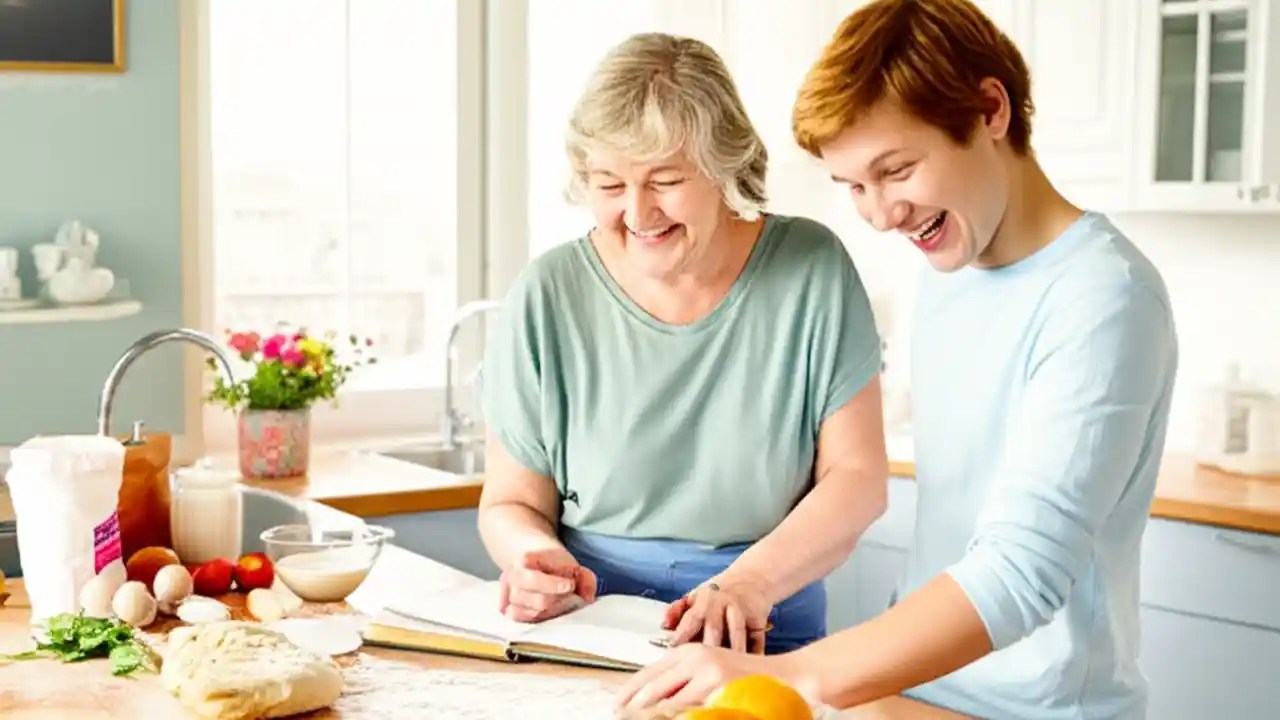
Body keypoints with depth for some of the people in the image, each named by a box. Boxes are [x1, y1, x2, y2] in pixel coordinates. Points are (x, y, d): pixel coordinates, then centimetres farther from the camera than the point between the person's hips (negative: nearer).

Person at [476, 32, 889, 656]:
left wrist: (749, 583, -18)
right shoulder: (547, 297, -2)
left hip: (765, 633, -1)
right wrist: (539, 558, -17)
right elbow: (511, 504, 6)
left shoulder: (811, 270, -2)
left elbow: (856, 476, -1)